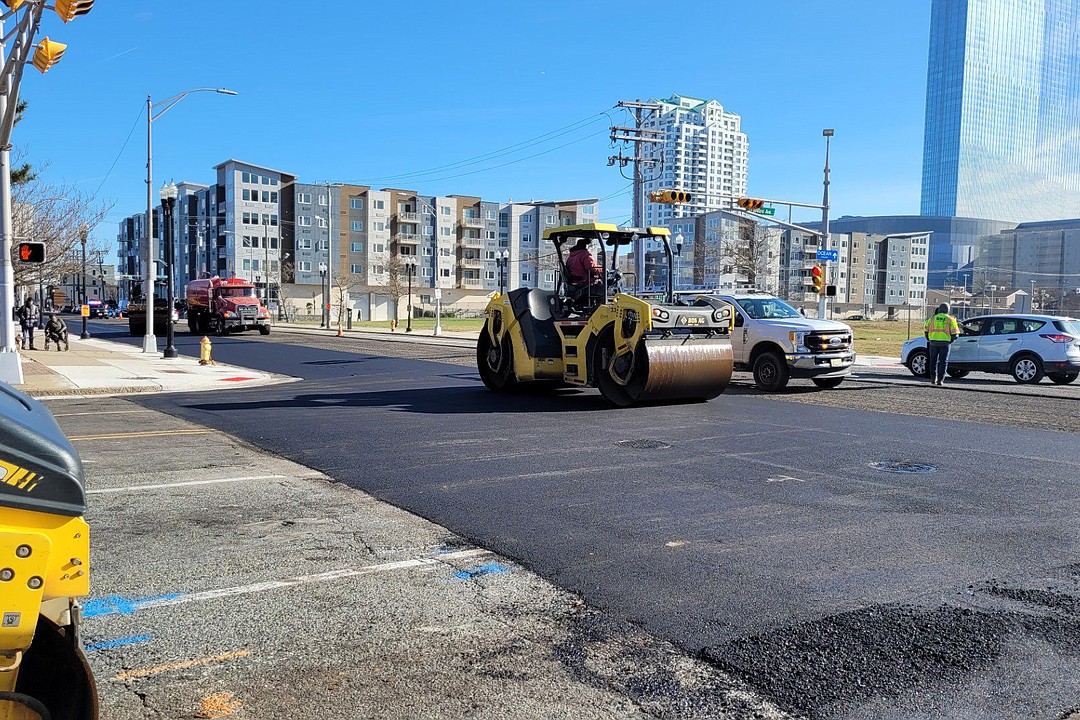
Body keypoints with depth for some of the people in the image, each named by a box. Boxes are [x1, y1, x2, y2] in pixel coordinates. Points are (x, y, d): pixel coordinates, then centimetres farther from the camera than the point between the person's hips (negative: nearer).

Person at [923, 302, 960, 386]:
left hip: (934, 342, 1)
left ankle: (933, 379, 10)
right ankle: (940, 380, -1)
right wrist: (951, 340, 13)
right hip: (945, 343, -1)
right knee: (943, 361, 4)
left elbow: (926, 329, 10)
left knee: (933, 361, 12)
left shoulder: (933, 318, 7)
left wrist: (928, 339, 23)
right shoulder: (950, 319, 2)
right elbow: (954, 332, -2)